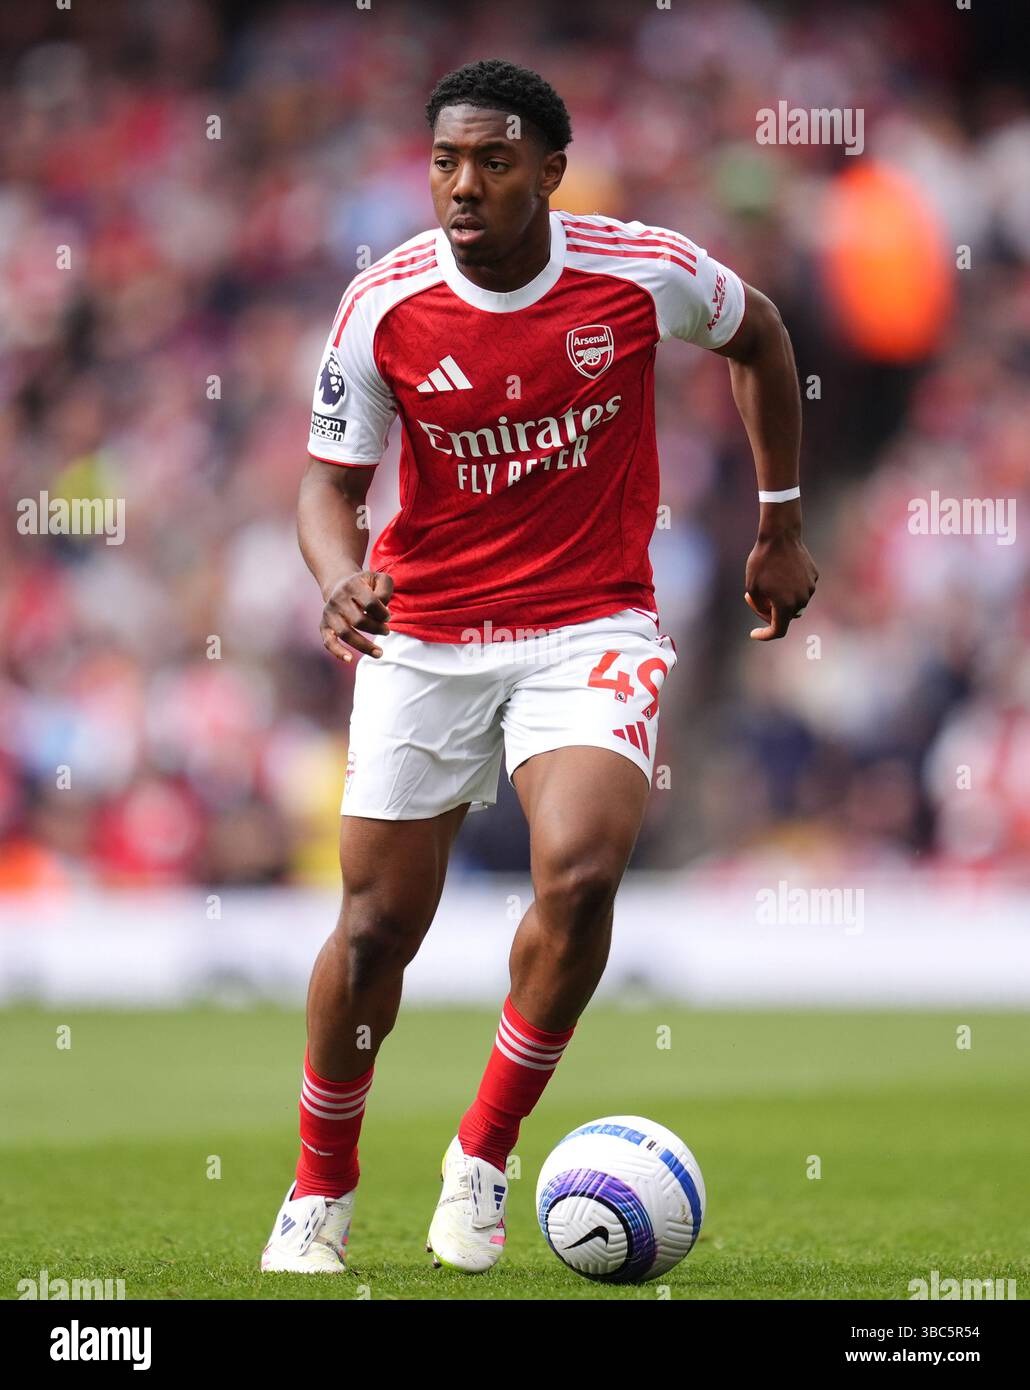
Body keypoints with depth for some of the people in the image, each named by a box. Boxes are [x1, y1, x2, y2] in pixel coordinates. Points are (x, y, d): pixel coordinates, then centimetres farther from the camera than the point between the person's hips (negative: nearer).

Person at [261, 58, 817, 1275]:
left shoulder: (642, 272, -11)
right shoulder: (385, 304, -11)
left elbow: (758, 336, 10)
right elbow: (331, 480, -3)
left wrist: (781, 524, 13)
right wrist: (340, 581, -26)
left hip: (591, 628, -1)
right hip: (423, 640, 1)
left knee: (579, 875, -25)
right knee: (377, 929, 4)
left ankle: (483, 1155, -5)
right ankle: (319, 1192, 27)